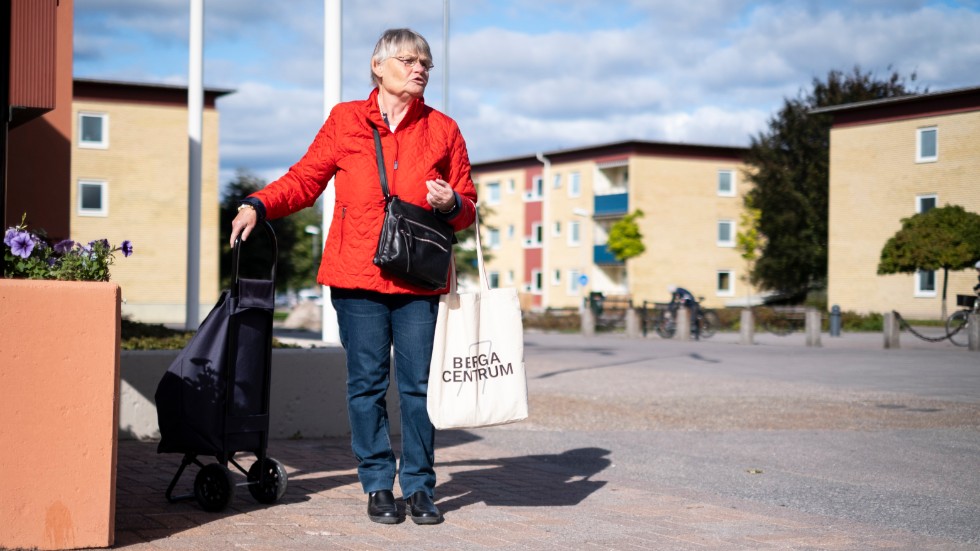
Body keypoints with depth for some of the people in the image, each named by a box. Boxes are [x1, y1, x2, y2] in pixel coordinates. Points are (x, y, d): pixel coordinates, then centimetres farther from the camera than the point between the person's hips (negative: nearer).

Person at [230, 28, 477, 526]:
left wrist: (451, 204, -9)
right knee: (367, 383, 3)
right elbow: (304, 180, 10)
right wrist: (257, 205, -4)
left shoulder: (443, 130, 10)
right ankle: (378, 485, 13)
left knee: (418, 384, 2)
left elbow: (467, 208, 13)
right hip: (358, 277, -1)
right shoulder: (345, 120, 7)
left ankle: (419, 486, 12)